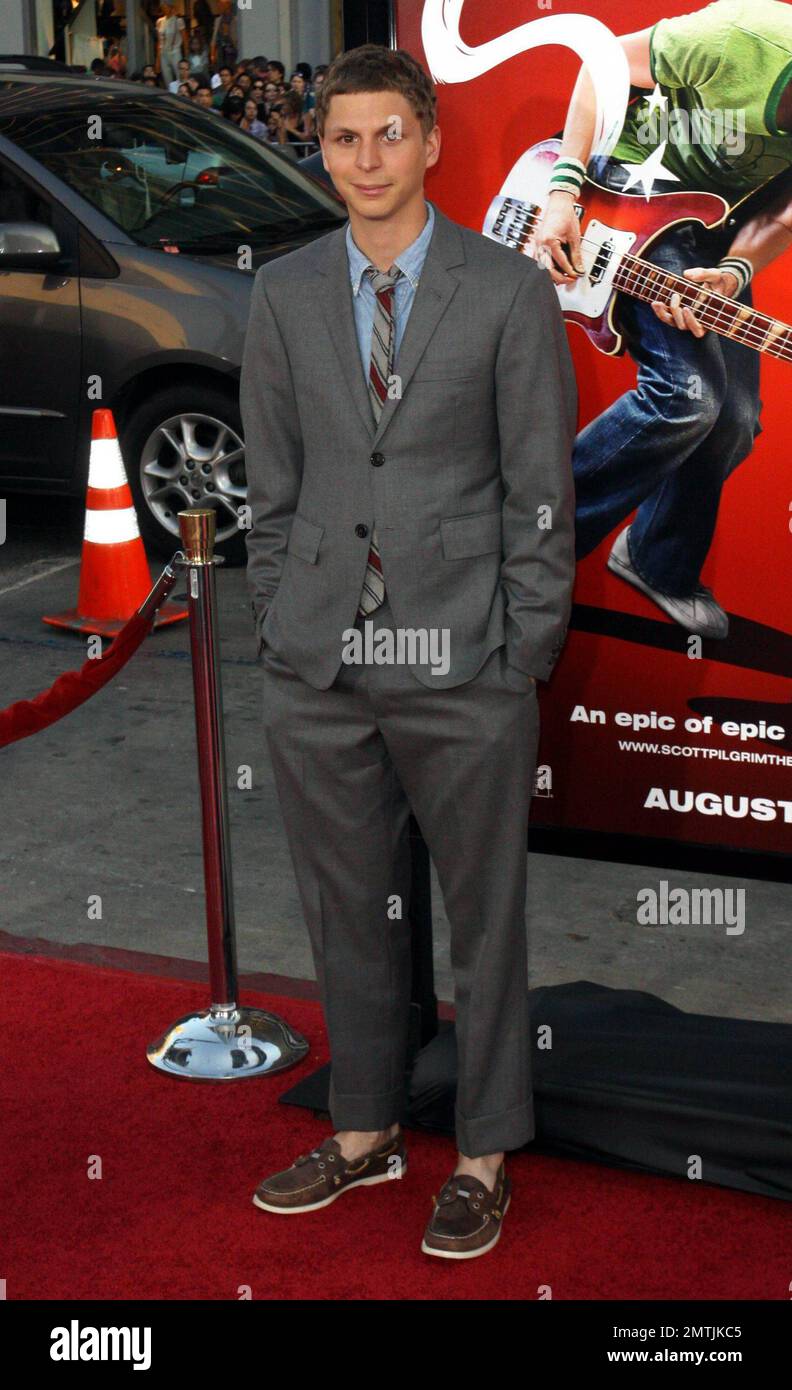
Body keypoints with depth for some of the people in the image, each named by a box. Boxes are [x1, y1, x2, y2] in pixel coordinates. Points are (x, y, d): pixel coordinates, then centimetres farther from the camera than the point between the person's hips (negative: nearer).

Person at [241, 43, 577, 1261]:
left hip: (463, 669, -3)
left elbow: (541, 487, -1)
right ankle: (365, 1132, 31)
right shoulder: (283, 295, 8)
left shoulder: (509, 292, -2)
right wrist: (280, 629, 6)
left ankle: (485, 1159, 22)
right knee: (348, 910, 13)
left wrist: (524, 654, -5)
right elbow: (272, 486, 11)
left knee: (485, 912, 6)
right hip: (318, 668, 3)